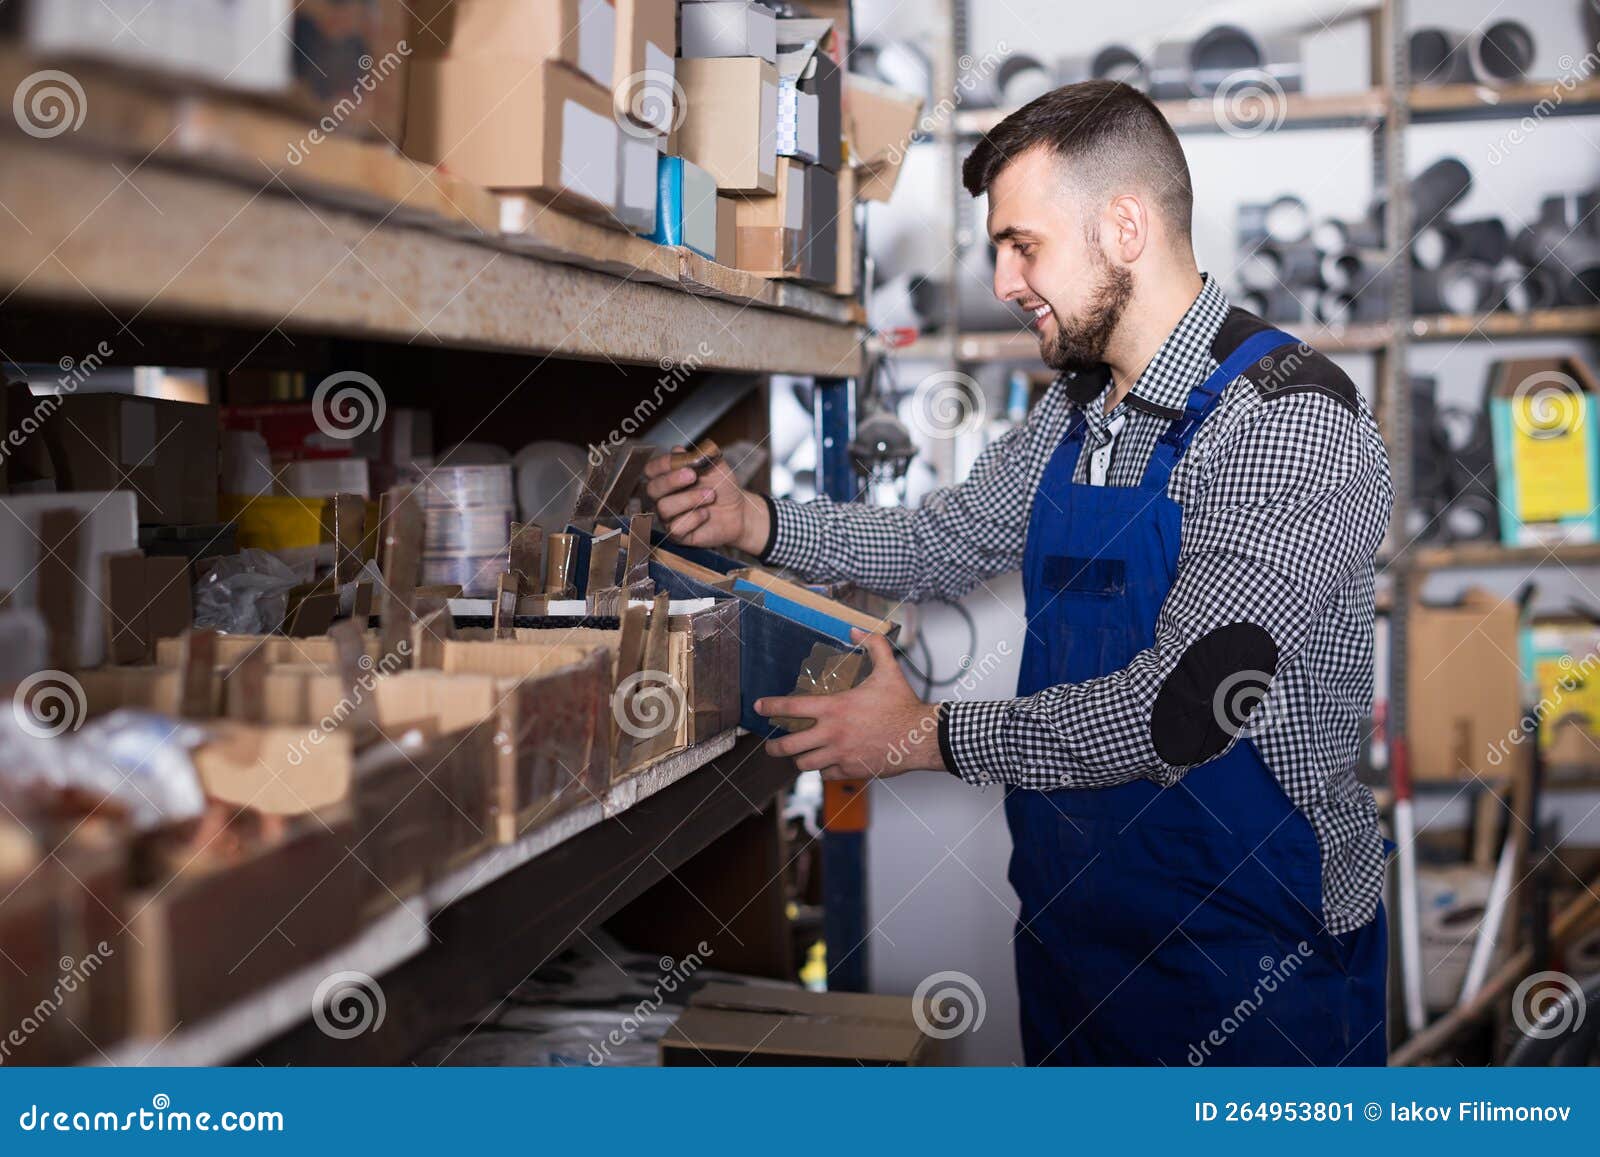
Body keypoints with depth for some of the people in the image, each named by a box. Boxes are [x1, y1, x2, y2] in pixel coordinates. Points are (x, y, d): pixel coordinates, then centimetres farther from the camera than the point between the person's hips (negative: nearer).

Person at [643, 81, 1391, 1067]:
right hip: (1070, 913, 7)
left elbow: (1181, 710, -27)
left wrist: (931, 736, -17)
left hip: (1250, 951, -7)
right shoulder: (1073, 411, 5)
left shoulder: (1293, 422, -21)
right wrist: (754, 522, 3)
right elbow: (945, 543, 17)